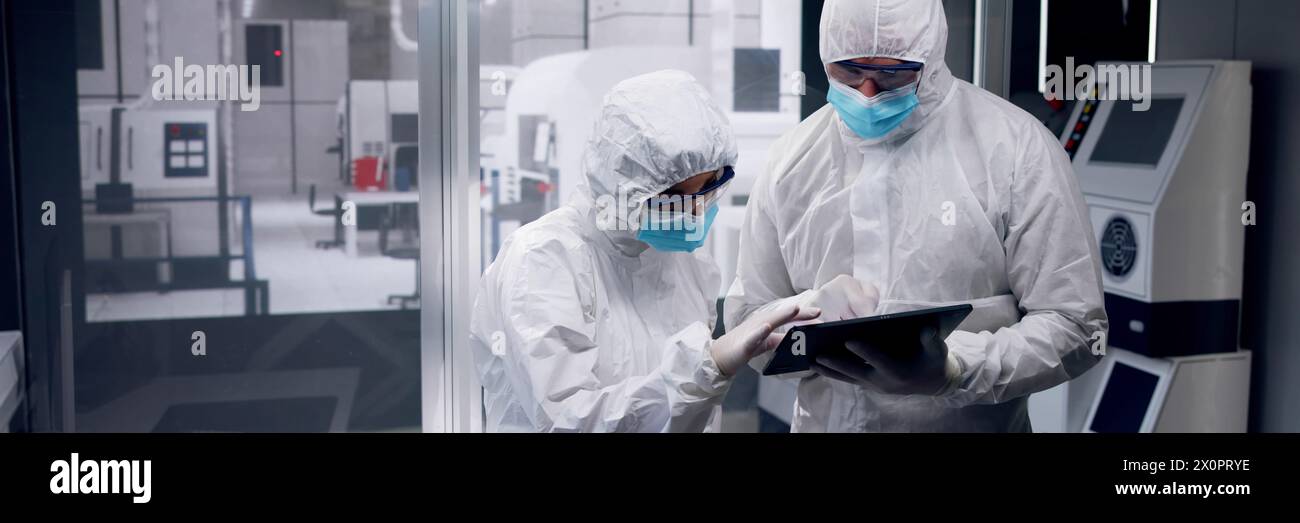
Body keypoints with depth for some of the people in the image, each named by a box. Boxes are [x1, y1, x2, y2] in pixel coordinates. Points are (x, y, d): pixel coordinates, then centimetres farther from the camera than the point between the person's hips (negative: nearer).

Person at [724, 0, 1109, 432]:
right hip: (821, 421, 3)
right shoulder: (791, 160, -3)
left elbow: (1074, 326, -14)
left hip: (968, 423, -3)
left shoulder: (1015, 147, -13)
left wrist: (951, 370, -28)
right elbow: (746, 317, 0)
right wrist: (811, 315, -21)